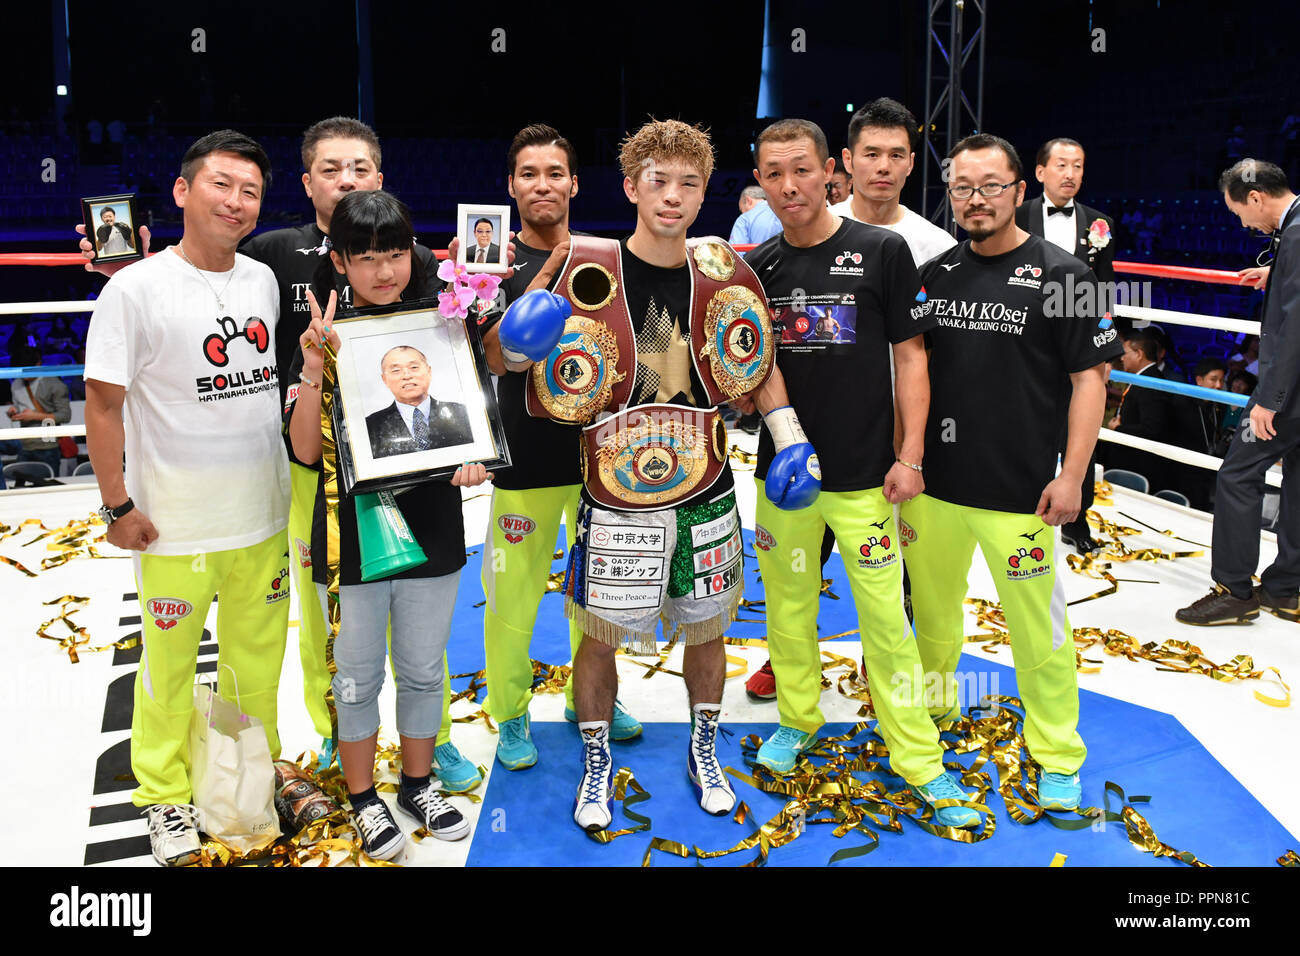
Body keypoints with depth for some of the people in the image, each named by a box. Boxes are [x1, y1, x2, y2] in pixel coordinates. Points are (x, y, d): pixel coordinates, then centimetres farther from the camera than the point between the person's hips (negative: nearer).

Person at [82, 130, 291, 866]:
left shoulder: (266, 281, 5)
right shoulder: (136, 289, -11)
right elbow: (104, 401, -9)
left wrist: (299, 474, 13)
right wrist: (117, 504, -10)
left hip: (265, 514, 5)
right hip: (174, 524, -5)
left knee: (258, 653, 17)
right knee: (170, 662, 8)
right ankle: (166, 795, 27)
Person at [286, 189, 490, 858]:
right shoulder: (327, 339, -8)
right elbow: (305, 449, -13)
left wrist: (474, 458, -14)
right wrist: (313, 373, -27)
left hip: (432, 534, 2)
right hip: (352, 541, -2)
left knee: (423, 671, 17)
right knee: (358, 677, 13)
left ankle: (418, 784, 38)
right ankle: (364, 798, 34)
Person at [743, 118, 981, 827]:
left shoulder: (882, 251, -4)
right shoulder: (756, 268, 5)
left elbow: (910, 357, -3)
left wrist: (909, 456, -8)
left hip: (863, 473, -3)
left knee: (885, 616, 1)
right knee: (788, 604, 13)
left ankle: (918, 755, 15)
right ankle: (797, 720, 34)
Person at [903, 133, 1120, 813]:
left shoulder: (1061, 275, -5)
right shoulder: (934, 273, 7)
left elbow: (1089, 379, -5)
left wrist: (1071, 475, -11)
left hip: (1020, 490, -4)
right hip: (932, 482, 4)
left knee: (1037, 626, 4)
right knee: (932, 611, 17)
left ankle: (1058, 756, 22)